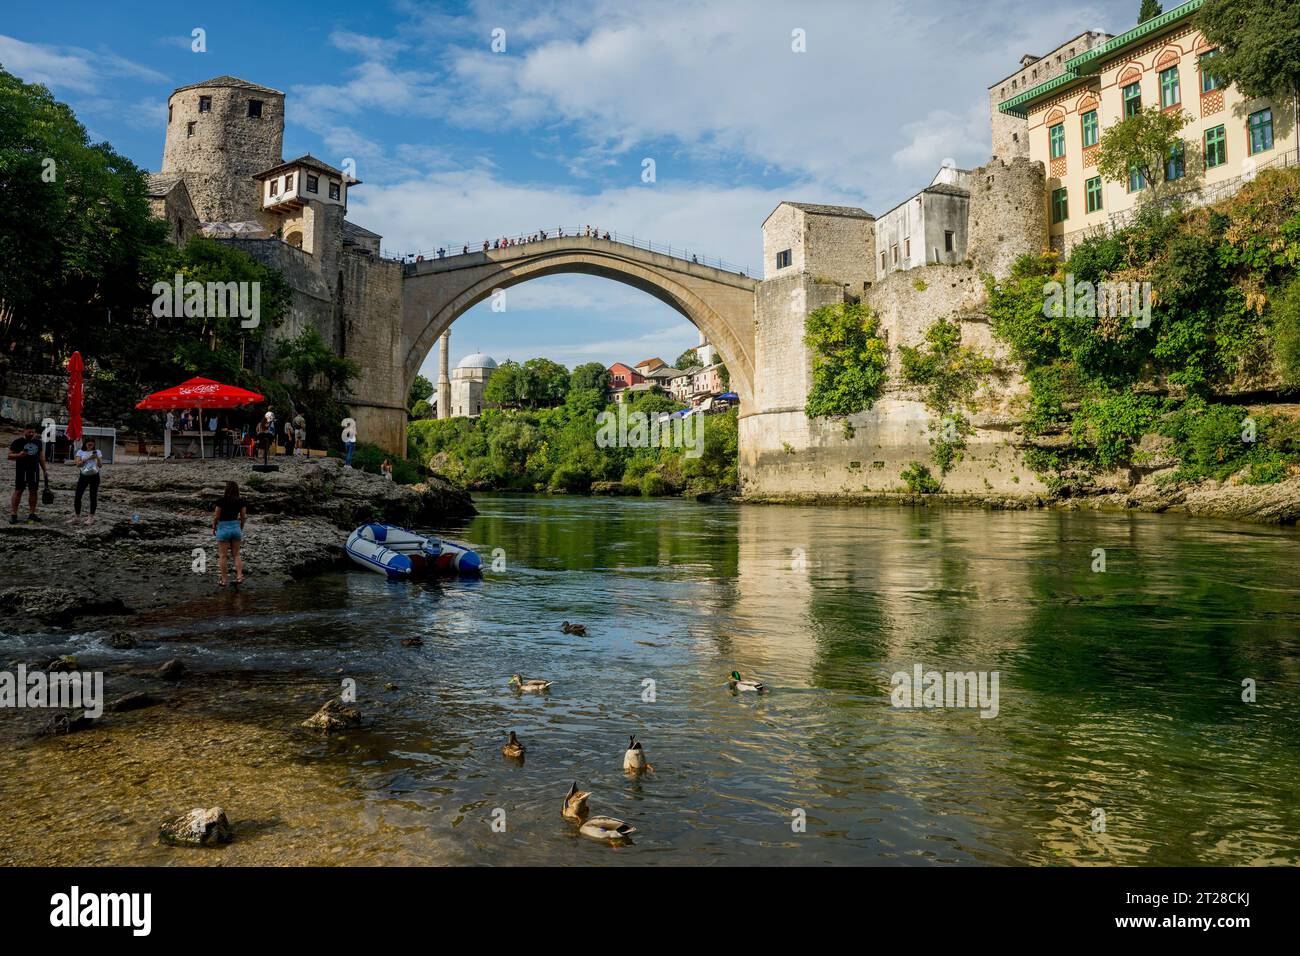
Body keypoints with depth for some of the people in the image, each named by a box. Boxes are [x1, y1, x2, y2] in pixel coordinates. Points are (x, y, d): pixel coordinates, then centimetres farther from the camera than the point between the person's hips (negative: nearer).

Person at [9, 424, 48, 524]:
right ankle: (13, 514, -2)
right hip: (21, 470, -5)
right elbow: (10, 456, -2)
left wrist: (44, 469, 16)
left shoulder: (38, 443, 14)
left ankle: (32, 513, 14)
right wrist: (19, 455, -22)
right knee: (18, 491, -5)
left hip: (34, 470, 5)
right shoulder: (17, 442, -1)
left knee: (33, 491, 7)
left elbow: (41, 456, 20)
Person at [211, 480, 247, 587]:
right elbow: (243, 517, 2)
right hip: (236, 527, 3)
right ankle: (239, 577, 5)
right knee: (236, 554, 15)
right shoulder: (241, 501, -5)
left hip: (223, 528, -3)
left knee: (223, 556, 7)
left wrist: (213, 528, 8)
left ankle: (223, 580, 13)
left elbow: (216, 516, -9)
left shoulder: (221, 500, -15)